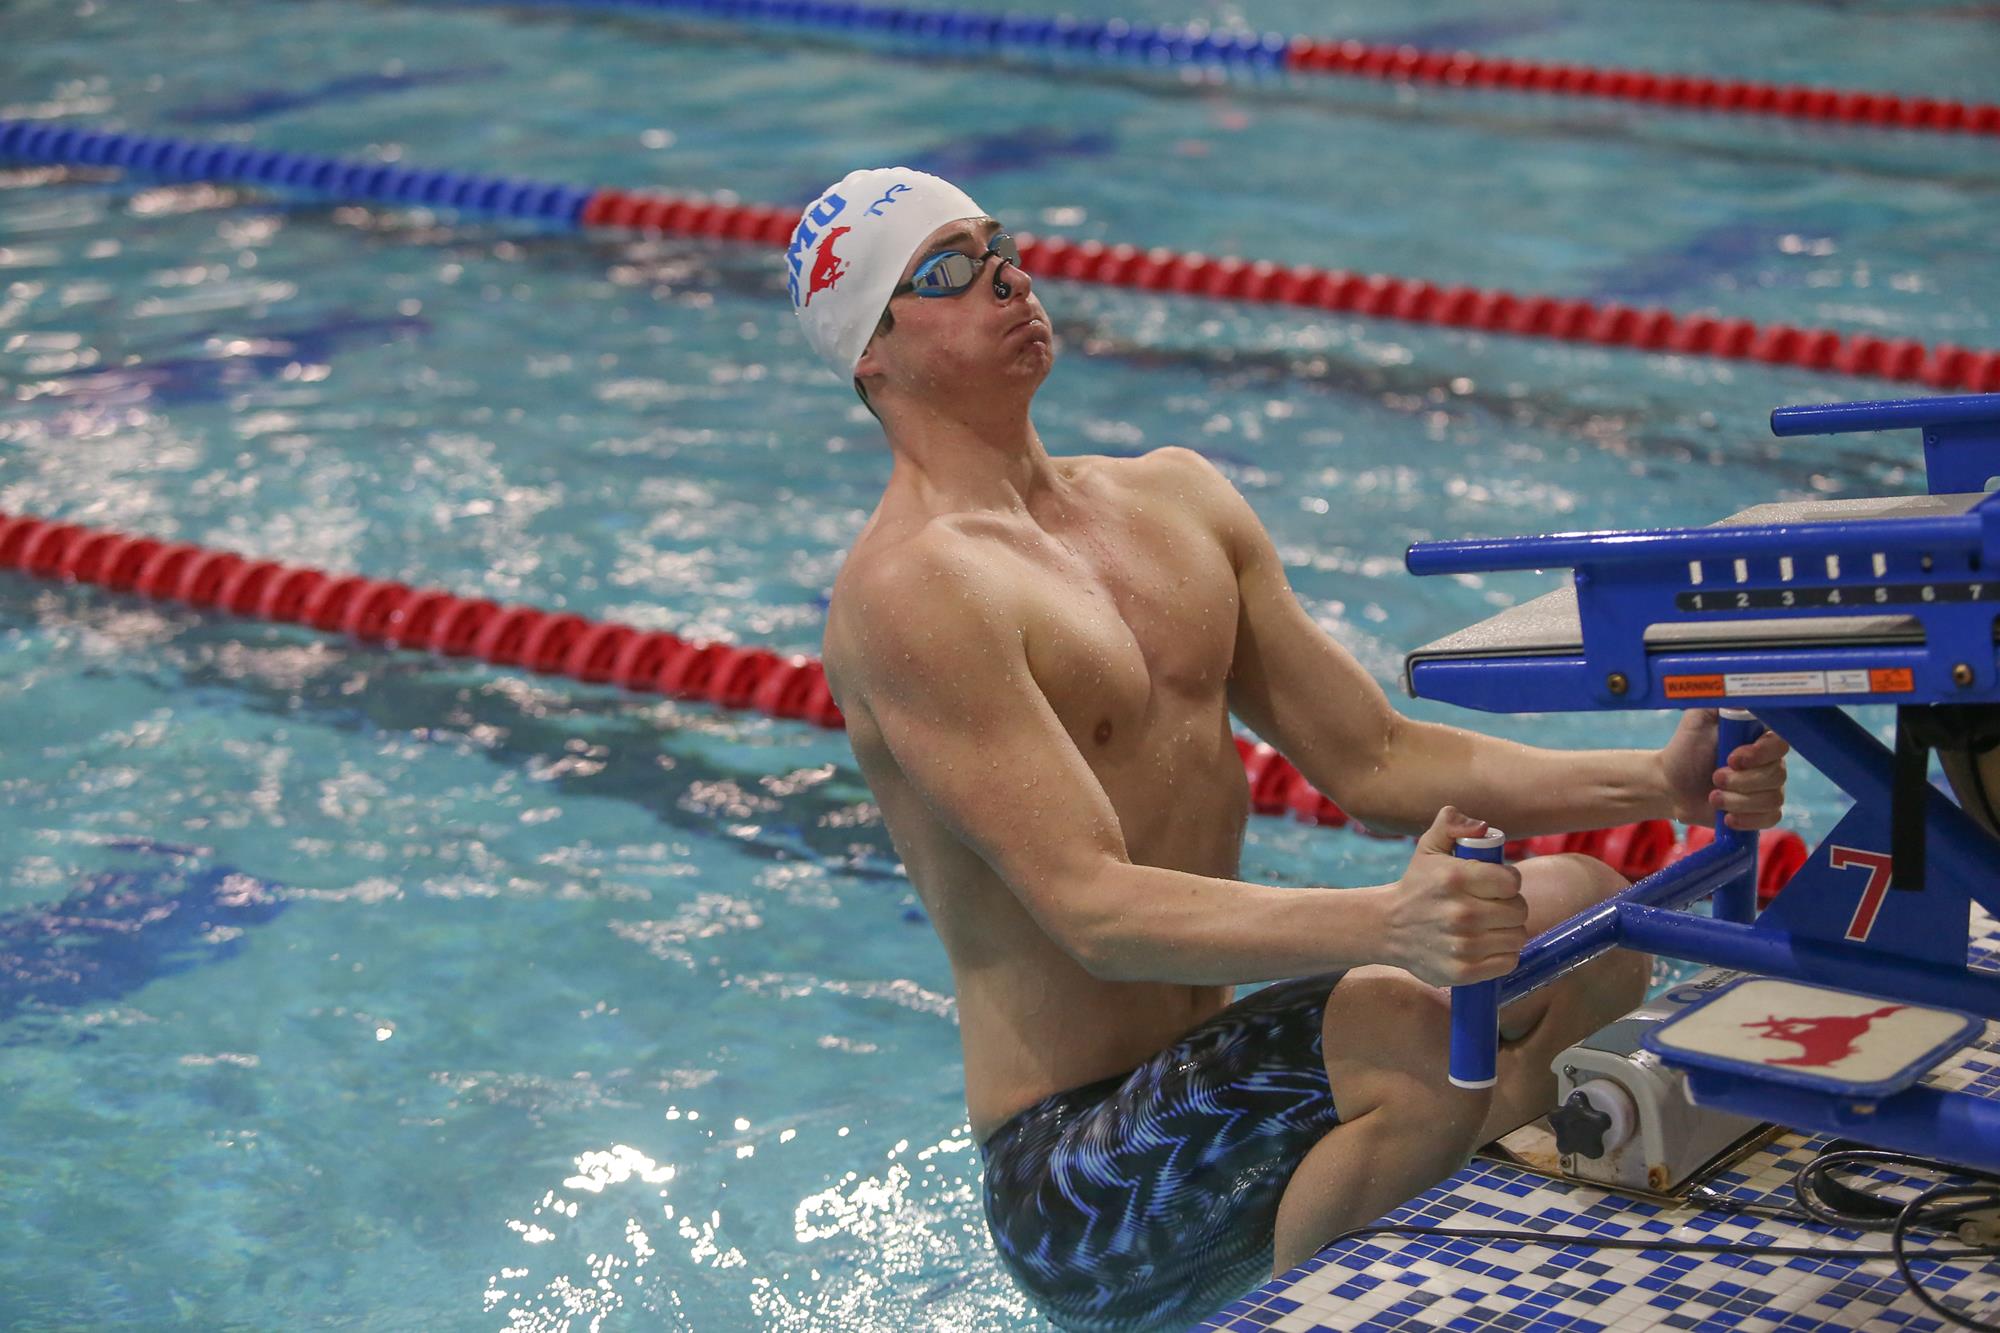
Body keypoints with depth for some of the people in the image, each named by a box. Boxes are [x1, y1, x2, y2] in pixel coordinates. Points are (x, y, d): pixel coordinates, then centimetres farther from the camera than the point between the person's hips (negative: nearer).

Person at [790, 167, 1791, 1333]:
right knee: (1405, 1021, -32)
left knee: (1584, 914, -2)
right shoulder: (913, 589, -16)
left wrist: (1662, 781, 0)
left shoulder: (1174, 498, 12)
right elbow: (1094, 909, -25)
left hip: (1207, 1073, 9)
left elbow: (1373, 761, 12)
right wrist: (1381, 924, -39)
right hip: (1081, 1180, -8)